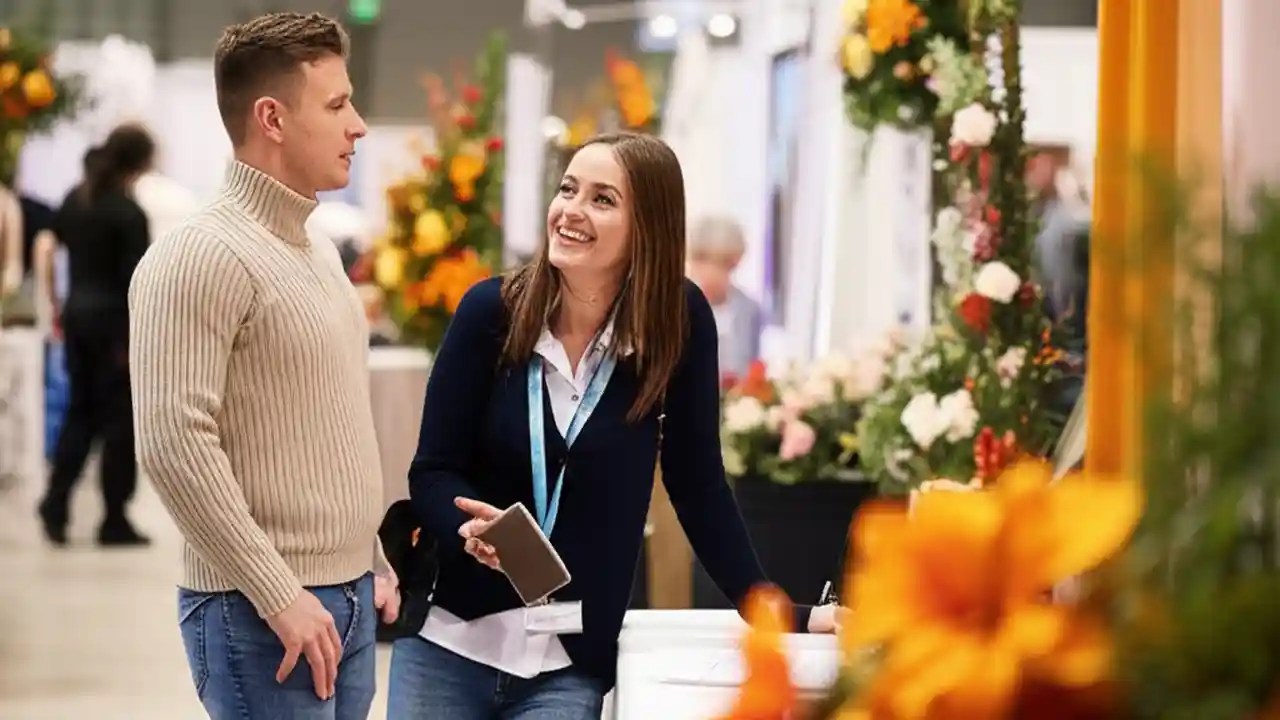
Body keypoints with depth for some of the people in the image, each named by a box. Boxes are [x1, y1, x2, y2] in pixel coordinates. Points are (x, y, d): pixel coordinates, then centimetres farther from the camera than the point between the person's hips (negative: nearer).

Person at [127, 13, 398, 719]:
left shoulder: (318, 254, 16)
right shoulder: (201, 257, -14)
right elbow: (174, 443, -21)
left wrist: (374, 566, 16)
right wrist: (279, 596, -21)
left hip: (348, 601, 8)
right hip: (261, 612, -8)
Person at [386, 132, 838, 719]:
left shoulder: (679, 322, -6)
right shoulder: (492, 310, -5)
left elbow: (697, 486, 1)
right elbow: (432, 471, -4)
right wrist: (472, 527, -25)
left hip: (570, 665, -1)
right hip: (446, 642, 1)